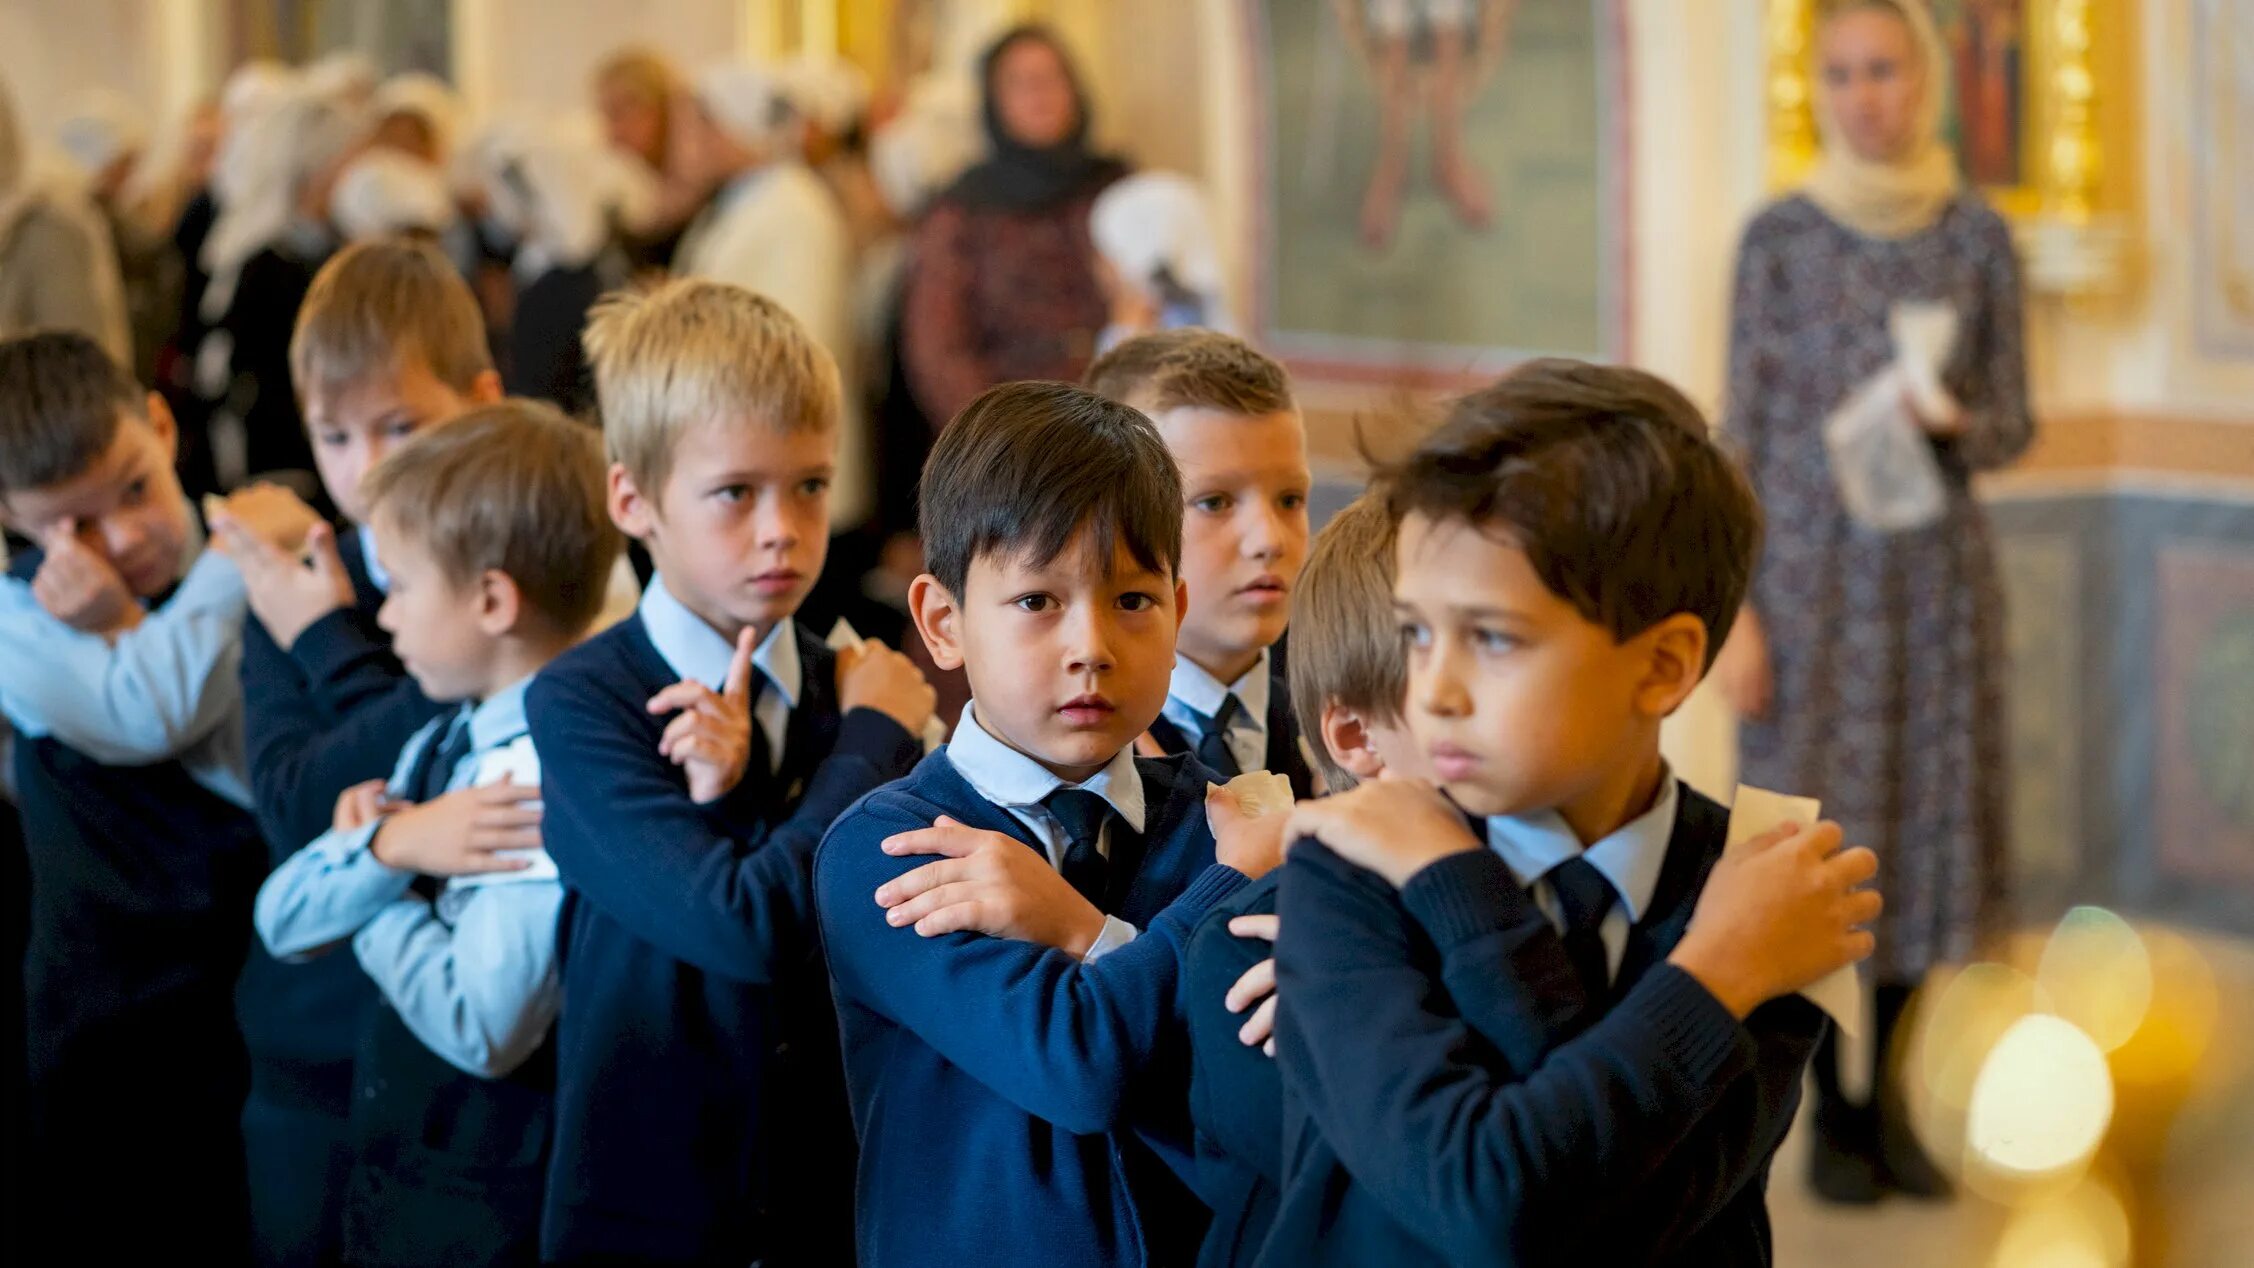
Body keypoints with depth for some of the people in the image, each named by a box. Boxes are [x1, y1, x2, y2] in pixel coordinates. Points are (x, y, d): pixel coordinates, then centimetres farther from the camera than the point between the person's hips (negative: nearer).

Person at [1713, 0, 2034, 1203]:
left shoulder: (1977, 236, 2)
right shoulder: (1780, 238, 0)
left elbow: (2013, 423, 7)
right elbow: (1743, 431, 0)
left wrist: (1952, 422, -16)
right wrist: (1735, 609, -6)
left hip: (1936, 568, 1)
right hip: (1812, 564, -1)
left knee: (1927, 817, 4)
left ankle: (1899, 1103, 16)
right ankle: (1832, 1111, 11)